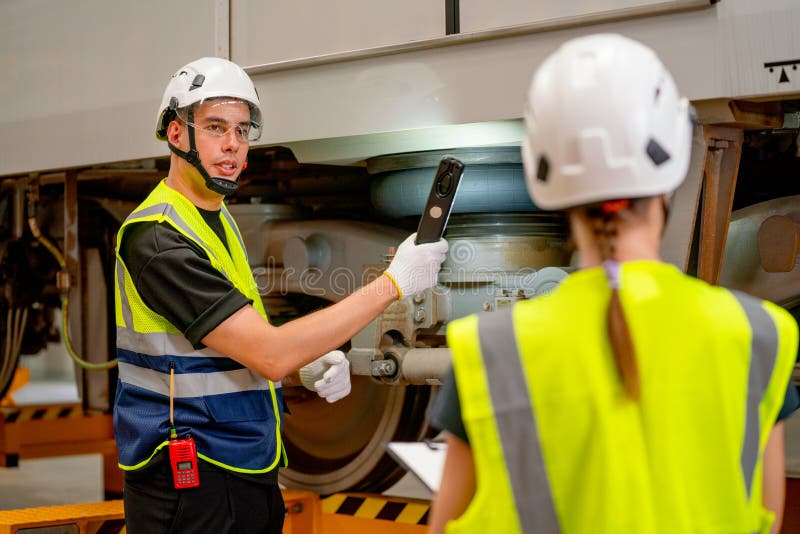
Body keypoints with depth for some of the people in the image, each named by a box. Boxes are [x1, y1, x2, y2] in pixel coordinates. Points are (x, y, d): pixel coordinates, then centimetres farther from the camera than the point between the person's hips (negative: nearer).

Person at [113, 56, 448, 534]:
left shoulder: (220, 220, 13)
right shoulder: (159, 238, -19)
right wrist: (392, 284, -21)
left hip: (251, 475, 9)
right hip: (190, 489, -9)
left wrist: (311, 365, -1)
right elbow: (269, 354, -24)